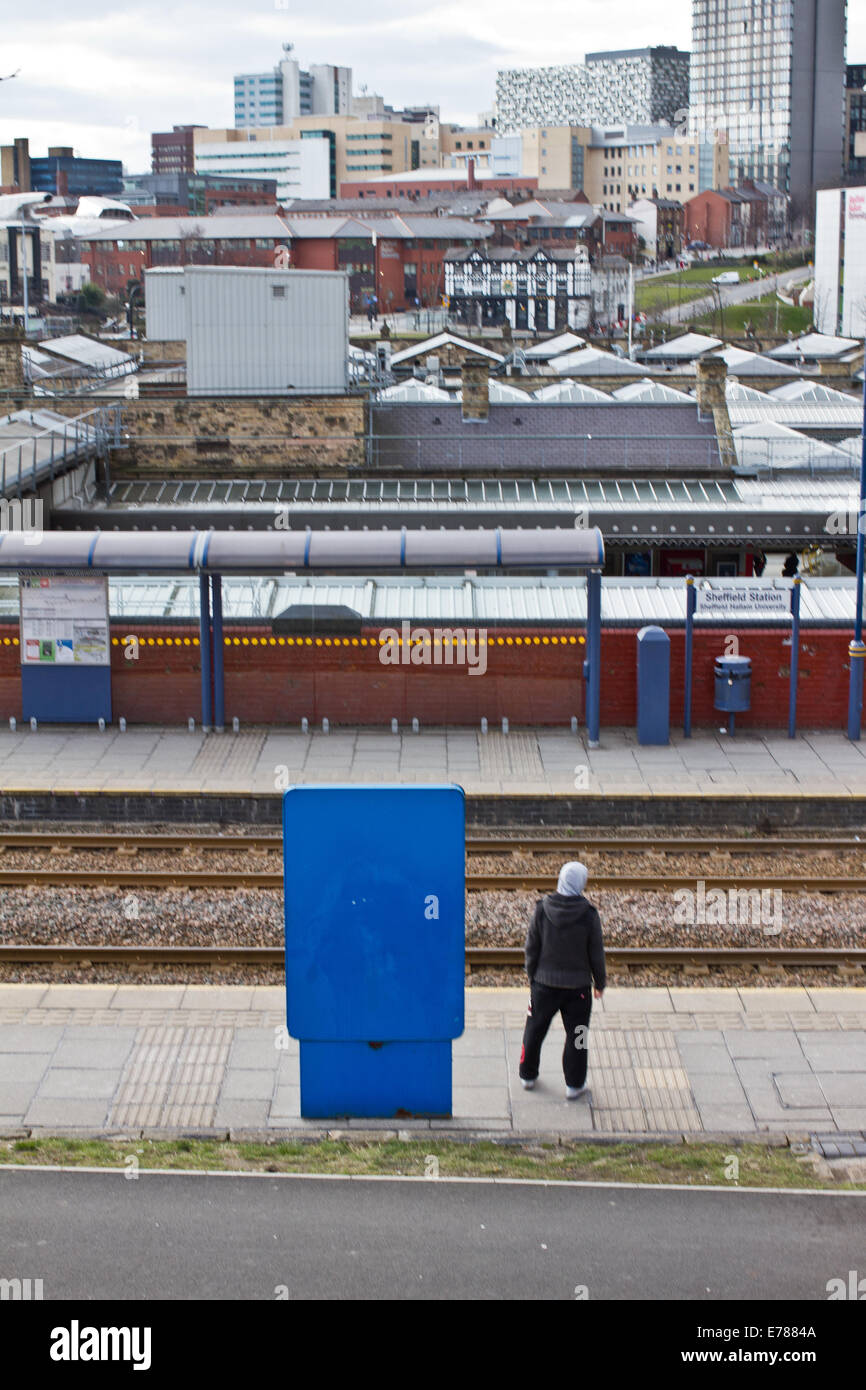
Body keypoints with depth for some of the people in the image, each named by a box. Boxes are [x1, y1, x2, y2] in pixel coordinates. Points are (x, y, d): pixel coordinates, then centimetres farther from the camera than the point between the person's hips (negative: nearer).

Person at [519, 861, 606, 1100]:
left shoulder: (542, 910, -11)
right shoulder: (588, 915, -16)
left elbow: (532, 947, -2)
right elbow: (596, 954, -7)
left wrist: (532, 976, 12)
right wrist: (600, 983, 8)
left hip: (545, 982, 2)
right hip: (578, 985, -2)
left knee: (535, 1029, 19)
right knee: (576, 1034, 13)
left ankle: (528, 1075, 33)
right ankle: (574, 1084, 20)